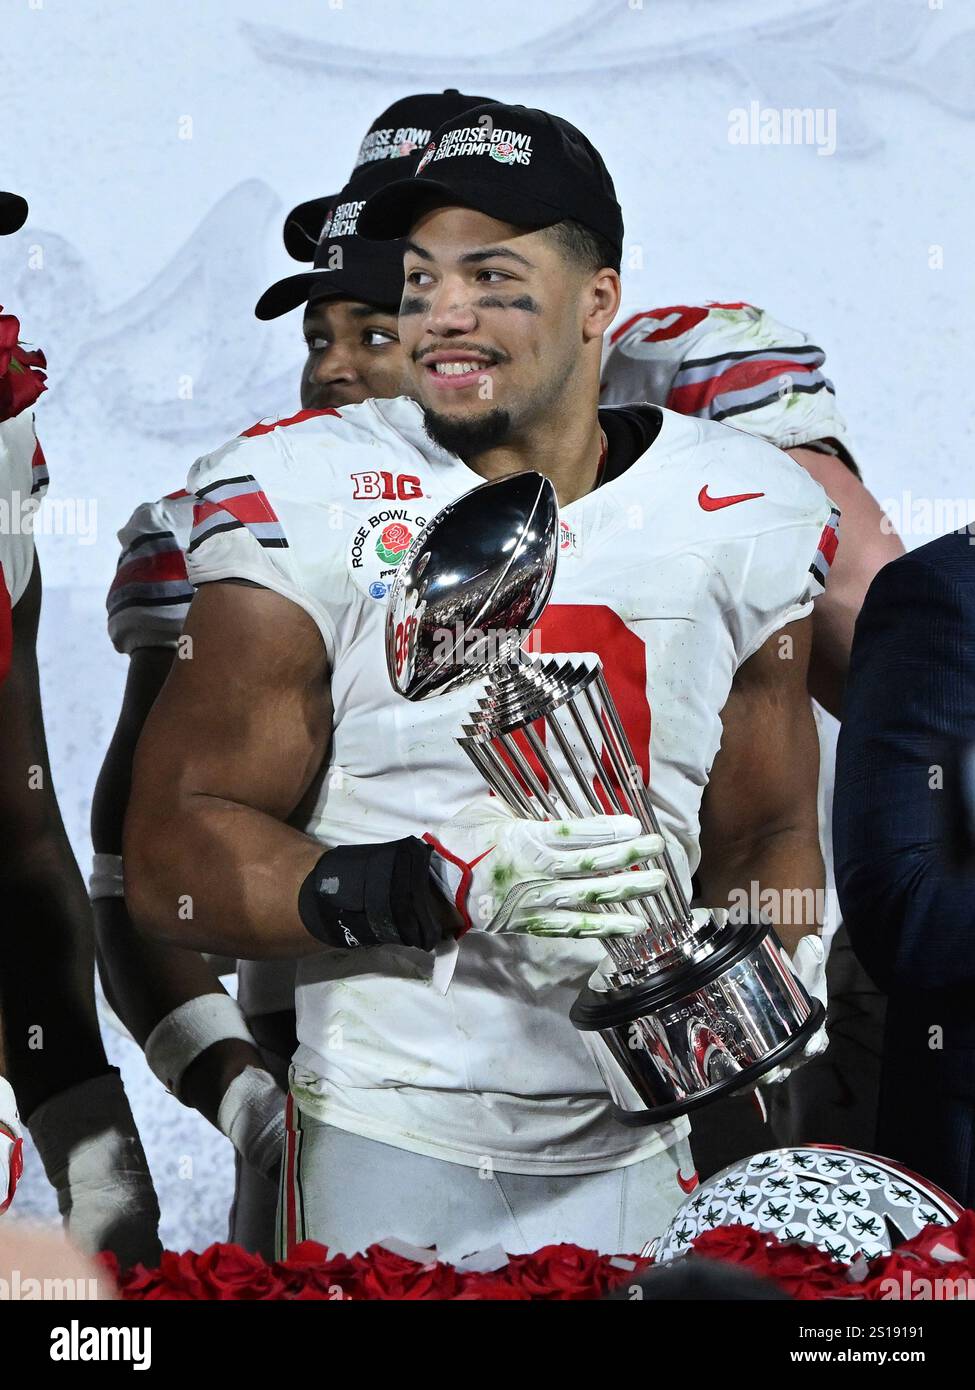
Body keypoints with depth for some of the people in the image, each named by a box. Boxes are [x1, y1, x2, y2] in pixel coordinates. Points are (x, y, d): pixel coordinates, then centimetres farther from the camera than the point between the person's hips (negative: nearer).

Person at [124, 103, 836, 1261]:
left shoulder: (743, 523, 1)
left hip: (637, 1152, 3)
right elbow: (170, 861, -12)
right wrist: (445, 892, -26)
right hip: (389, 1149, -3)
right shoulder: (310, 508, -10)